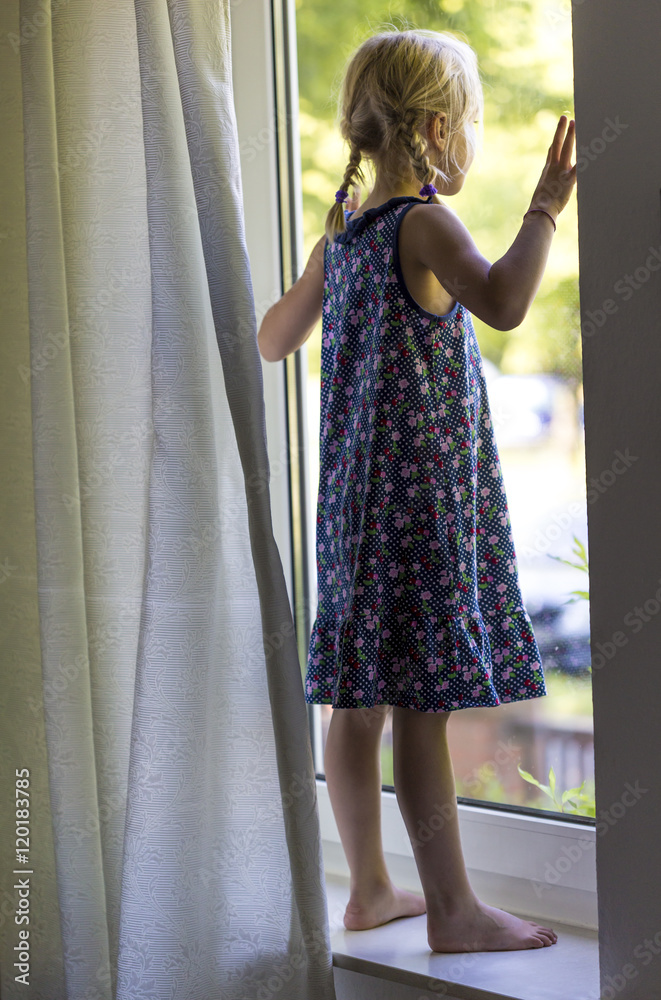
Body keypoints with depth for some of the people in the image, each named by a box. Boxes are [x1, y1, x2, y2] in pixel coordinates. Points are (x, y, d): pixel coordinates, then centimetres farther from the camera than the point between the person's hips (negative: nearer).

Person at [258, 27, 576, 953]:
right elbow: (501, 302, -33)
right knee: (422, 704, -5)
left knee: (359, 700, 12)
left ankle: (370, 890, 23)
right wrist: (545, 207, -21)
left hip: (354, 496, 9)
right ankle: (452, 909, 3)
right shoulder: (424, 224, -13)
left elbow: (275, 340, 23)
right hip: (423, 495, -9)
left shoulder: (341, 230, 11)